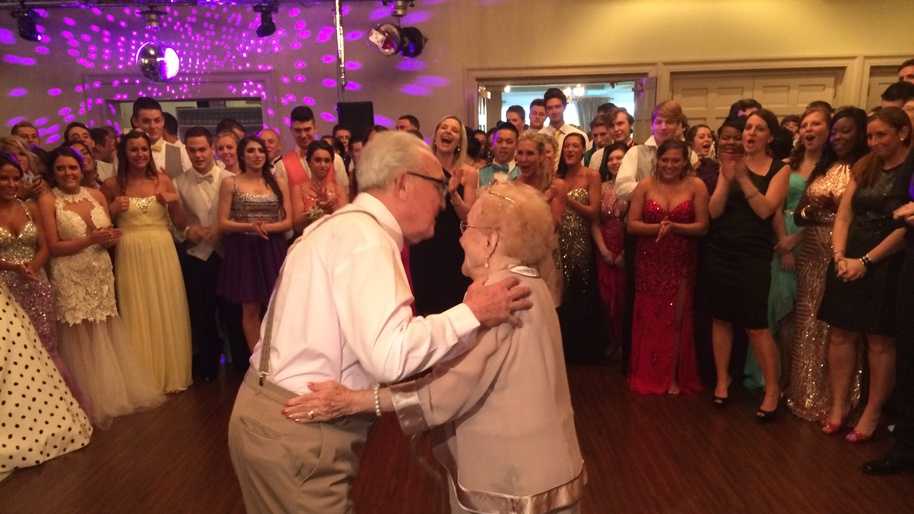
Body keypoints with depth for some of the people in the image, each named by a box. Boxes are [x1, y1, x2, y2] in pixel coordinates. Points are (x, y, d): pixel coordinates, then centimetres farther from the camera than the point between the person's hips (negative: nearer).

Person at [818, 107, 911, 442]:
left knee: (880, 341, 3)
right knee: (840, 334, 5)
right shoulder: (864, 168, 12)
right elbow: (843, 216, 7)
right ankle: (838, 406, 15)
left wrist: (866, 261, -16)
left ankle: (872, 414, 14)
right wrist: (840, 257, -6)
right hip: (849, 263, 5)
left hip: (886, 267, -5)